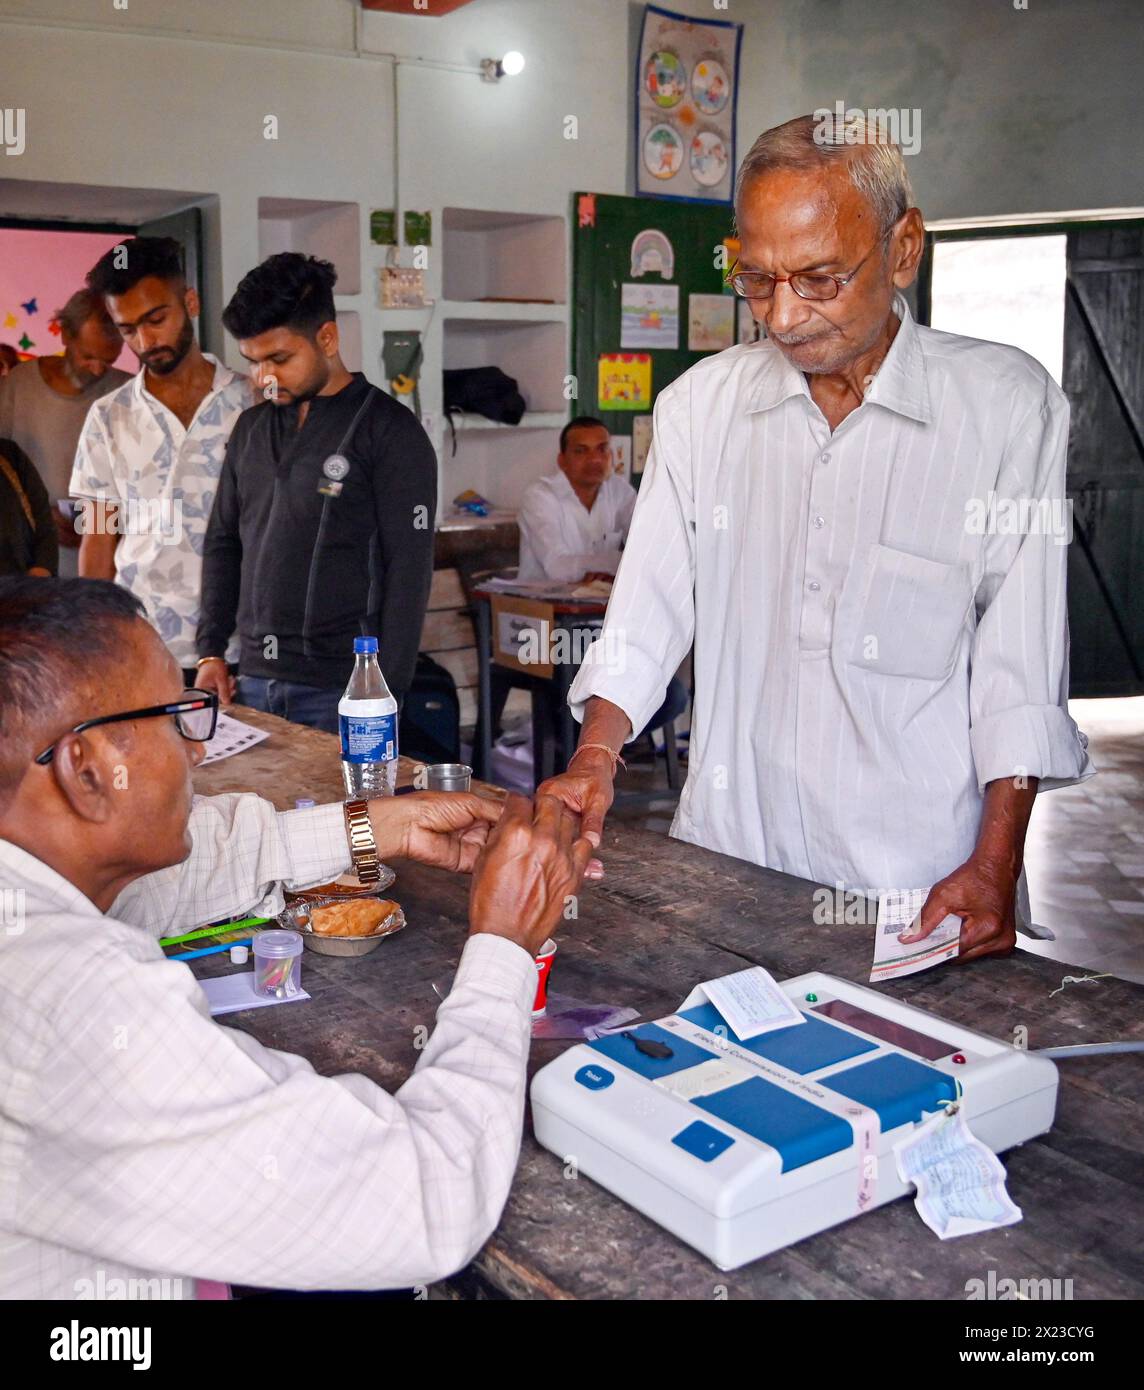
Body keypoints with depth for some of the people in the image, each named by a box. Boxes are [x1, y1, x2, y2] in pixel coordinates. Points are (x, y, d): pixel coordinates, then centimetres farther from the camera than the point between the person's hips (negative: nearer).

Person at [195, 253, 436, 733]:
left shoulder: (390, 431, -6)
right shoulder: (251, 428, 12)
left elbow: (409, 571, -10)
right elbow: (223, 543, 18)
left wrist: (386, 693, -14)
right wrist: (211, 651, 9)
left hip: (341, 691, -5)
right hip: (254, 680, 6)